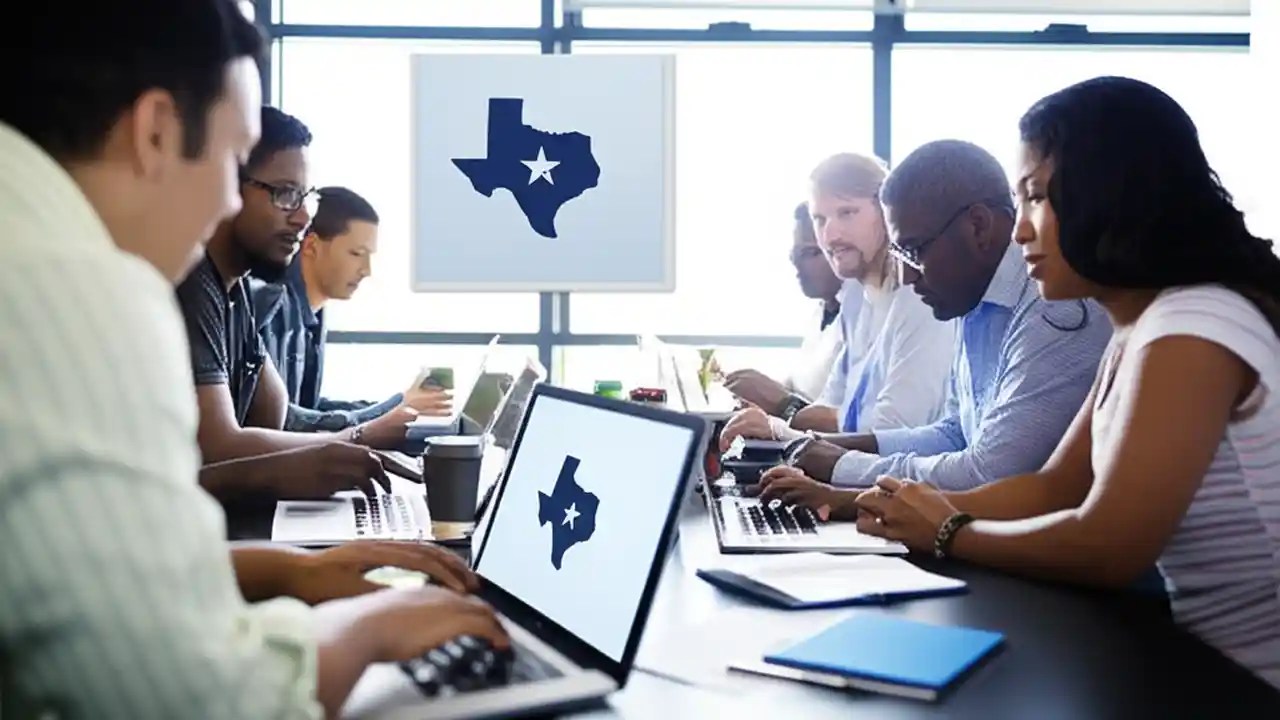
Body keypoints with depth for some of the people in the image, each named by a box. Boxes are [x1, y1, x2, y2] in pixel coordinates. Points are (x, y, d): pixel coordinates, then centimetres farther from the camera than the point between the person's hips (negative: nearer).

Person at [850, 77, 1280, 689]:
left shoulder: (1195, 329, -21)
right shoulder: (1142, 331, 9)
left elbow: (1106, 550, -23)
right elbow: (1053, 489, 10)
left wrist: (948, 534, -8)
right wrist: (899, 511, -2)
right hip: (1211, 664, 8)